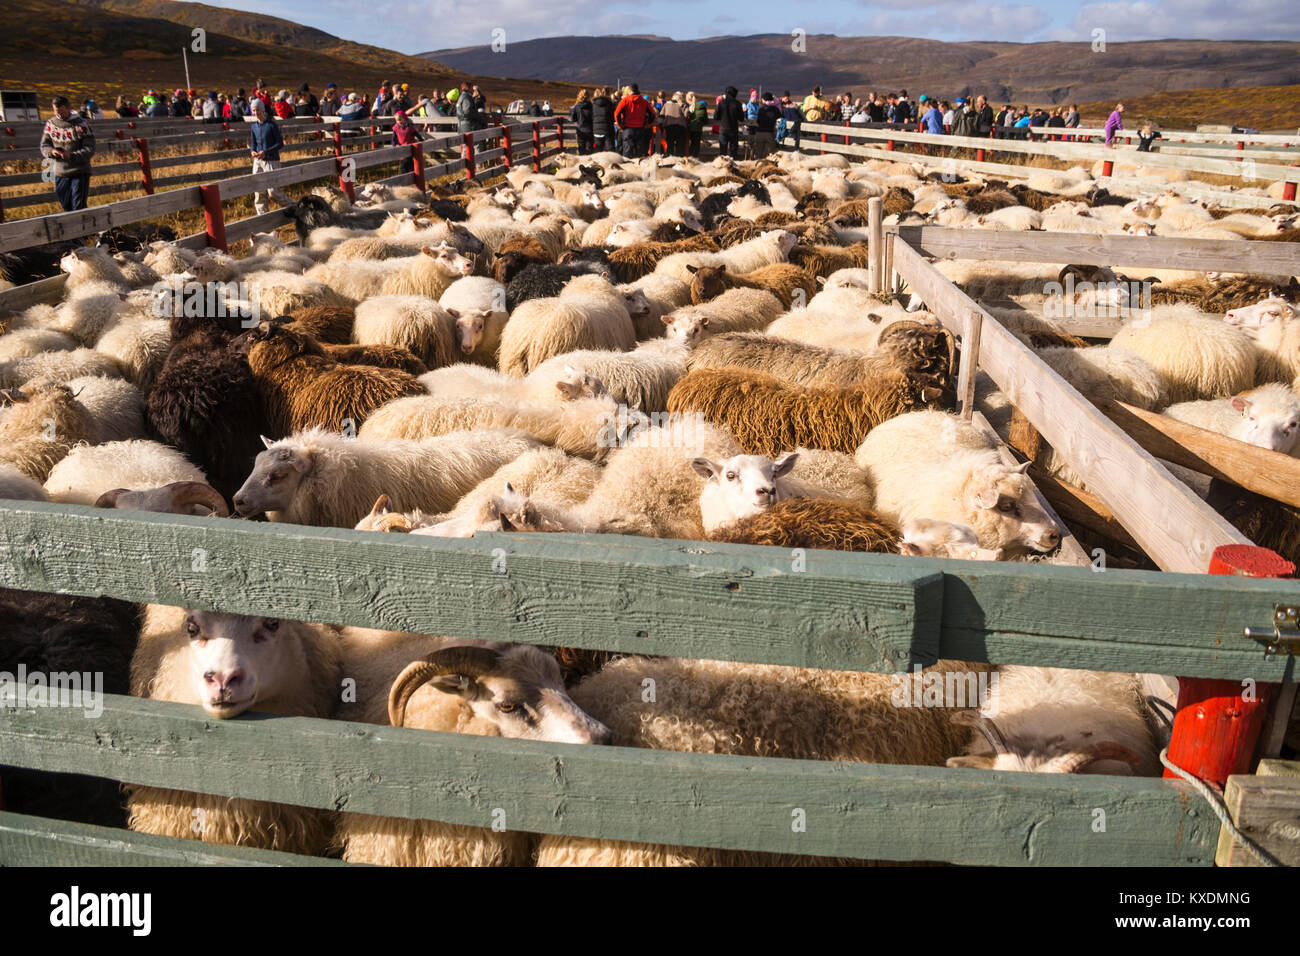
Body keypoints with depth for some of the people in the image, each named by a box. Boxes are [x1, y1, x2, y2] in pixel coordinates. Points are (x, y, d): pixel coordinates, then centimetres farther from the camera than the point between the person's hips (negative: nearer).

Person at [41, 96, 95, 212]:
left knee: (79, 208, -9)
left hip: (79, 173, -5)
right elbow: (44, 146, 11)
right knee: (66, 207, 14)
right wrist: (51, 151, -14)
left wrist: (72, 155, -26)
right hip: (59, 173, 5)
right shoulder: (50, 123, 6)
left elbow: (90, 149, -11)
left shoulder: (82, 124, -7)